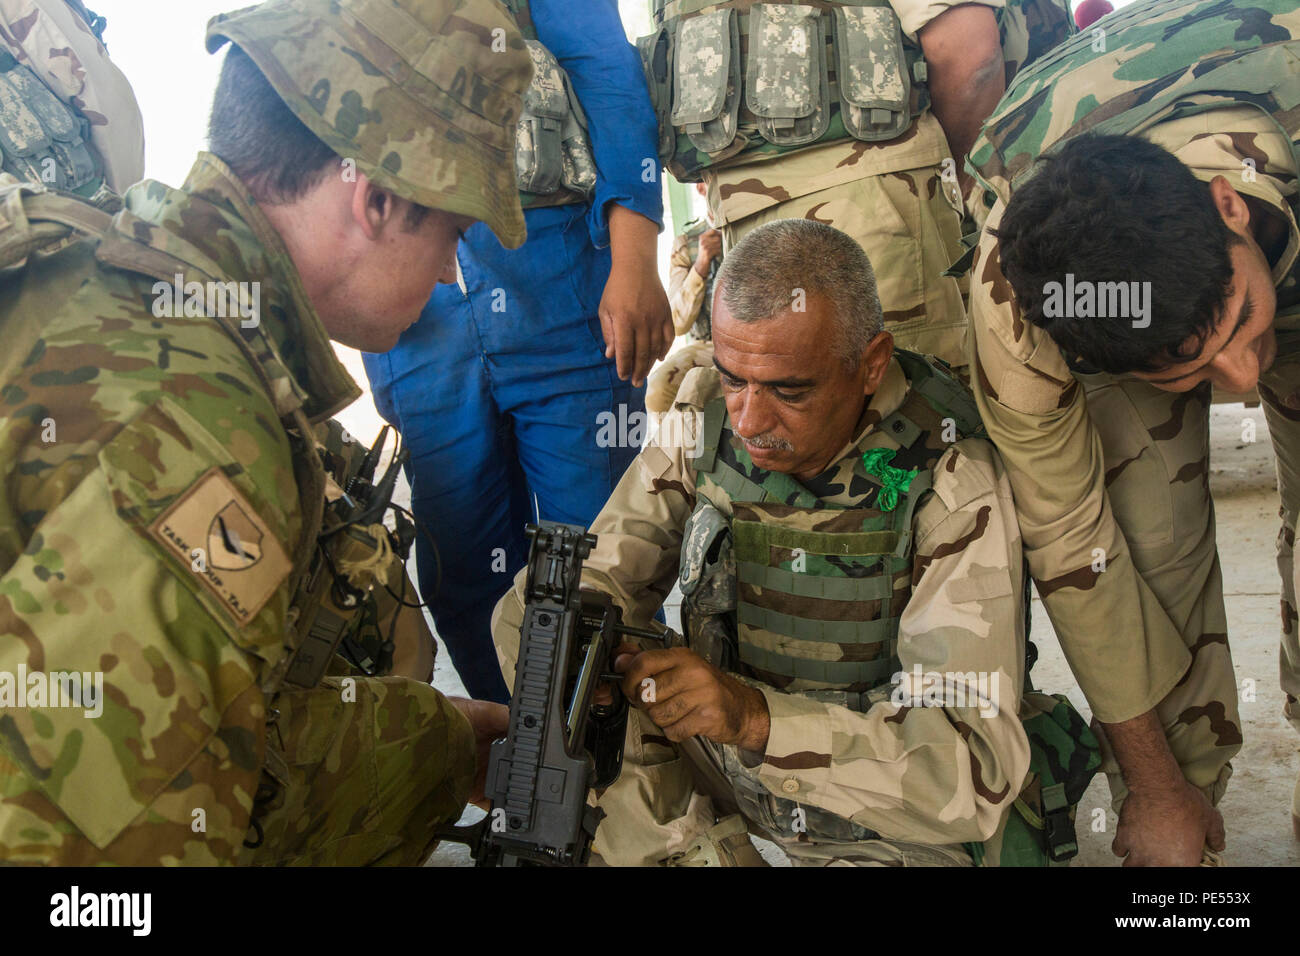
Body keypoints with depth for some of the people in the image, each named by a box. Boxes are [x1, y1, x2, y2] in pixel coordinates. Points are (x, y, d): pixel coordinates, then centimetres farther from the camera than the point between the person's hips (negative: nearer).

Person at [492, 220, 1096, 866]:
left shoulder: (953, 486, -22)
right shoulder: (705, 418, -9)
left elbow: (977, 774, -27)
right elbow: (591, 584, -3)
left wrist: (755, 717, -39)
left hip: (882, 828, -4)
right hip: (715, 757, 4)